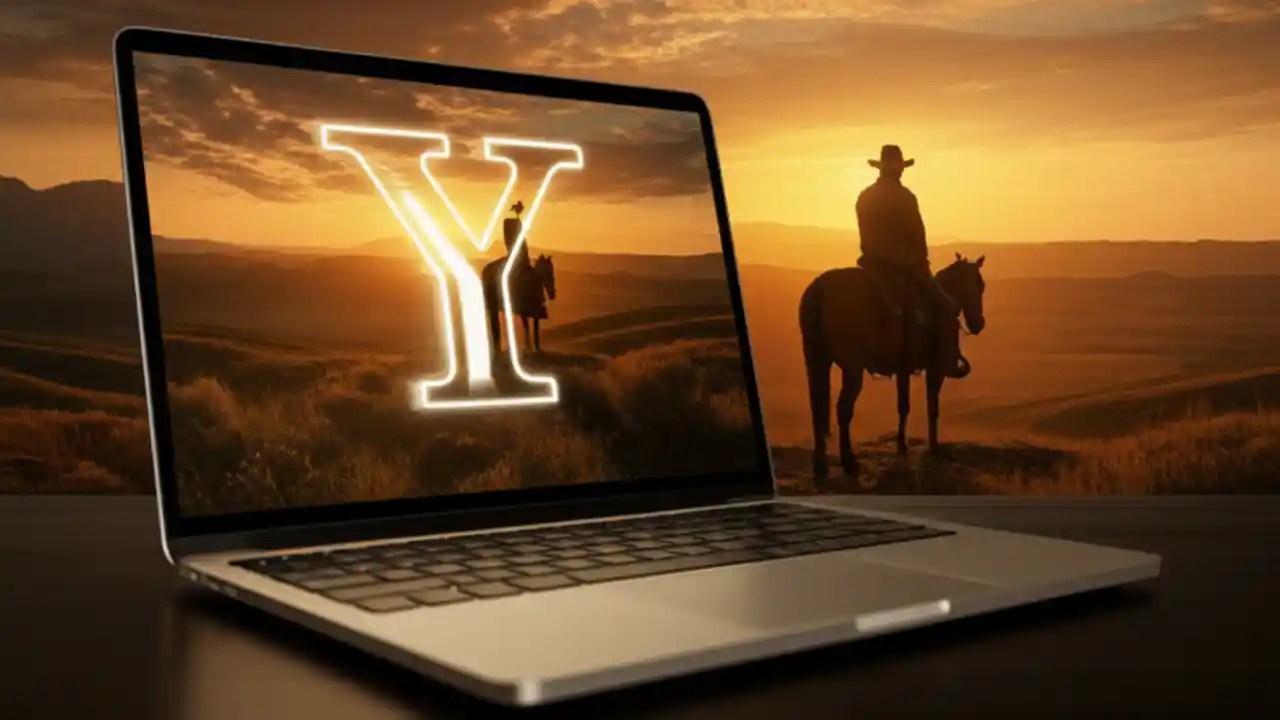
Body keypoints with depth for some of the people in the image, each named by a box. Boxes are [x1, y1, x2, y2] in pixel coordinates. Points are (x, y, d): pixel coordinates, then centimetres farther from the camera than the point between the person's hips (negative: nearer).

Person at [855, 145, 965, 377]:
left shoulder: (865, 197, 7)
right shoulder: (905, 197, -10)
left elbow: (867, 236, 12)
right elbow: (917, 236, -7)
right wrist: (922, 262, 7)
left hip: (872, 265, 6)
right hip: (902, 265, -6)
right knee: (946, 307, 0)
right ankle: (948, 362, -9)